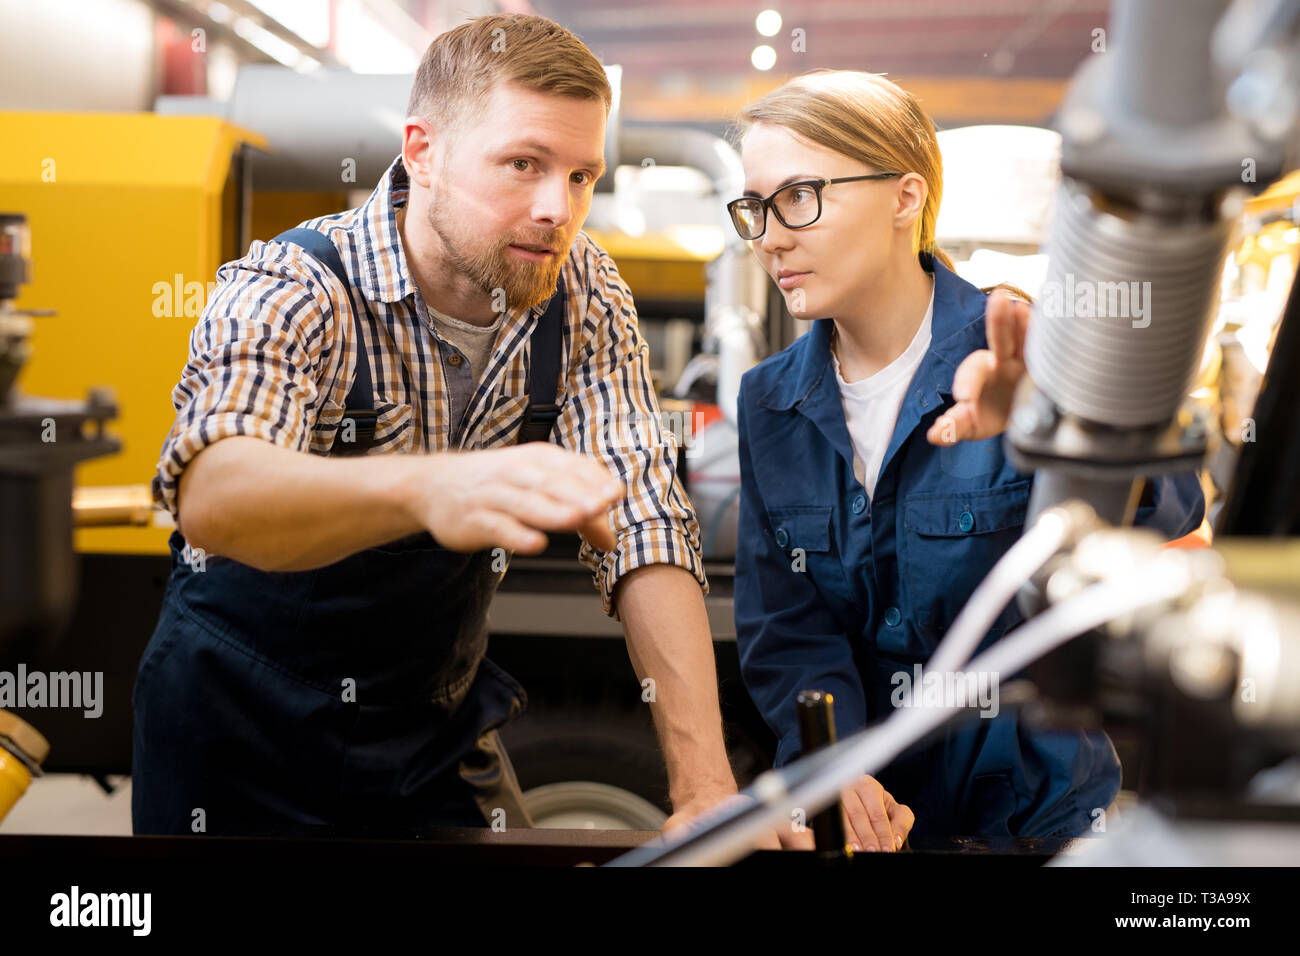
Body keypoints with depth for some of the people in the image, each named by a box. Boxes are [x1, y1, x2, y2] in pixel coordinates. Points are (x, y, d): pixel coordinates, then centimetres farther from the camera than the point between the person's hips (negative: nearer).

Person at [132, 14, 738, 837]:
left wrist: (705, 783, -27)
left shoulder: (585, 295, -11)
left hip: (440, 721, 4)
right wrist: (426, 487, -65)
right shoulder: (288, 294, -25)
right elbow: (212, 495, -44)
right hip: (246, 729, -3)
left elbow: (642, 524, -16)